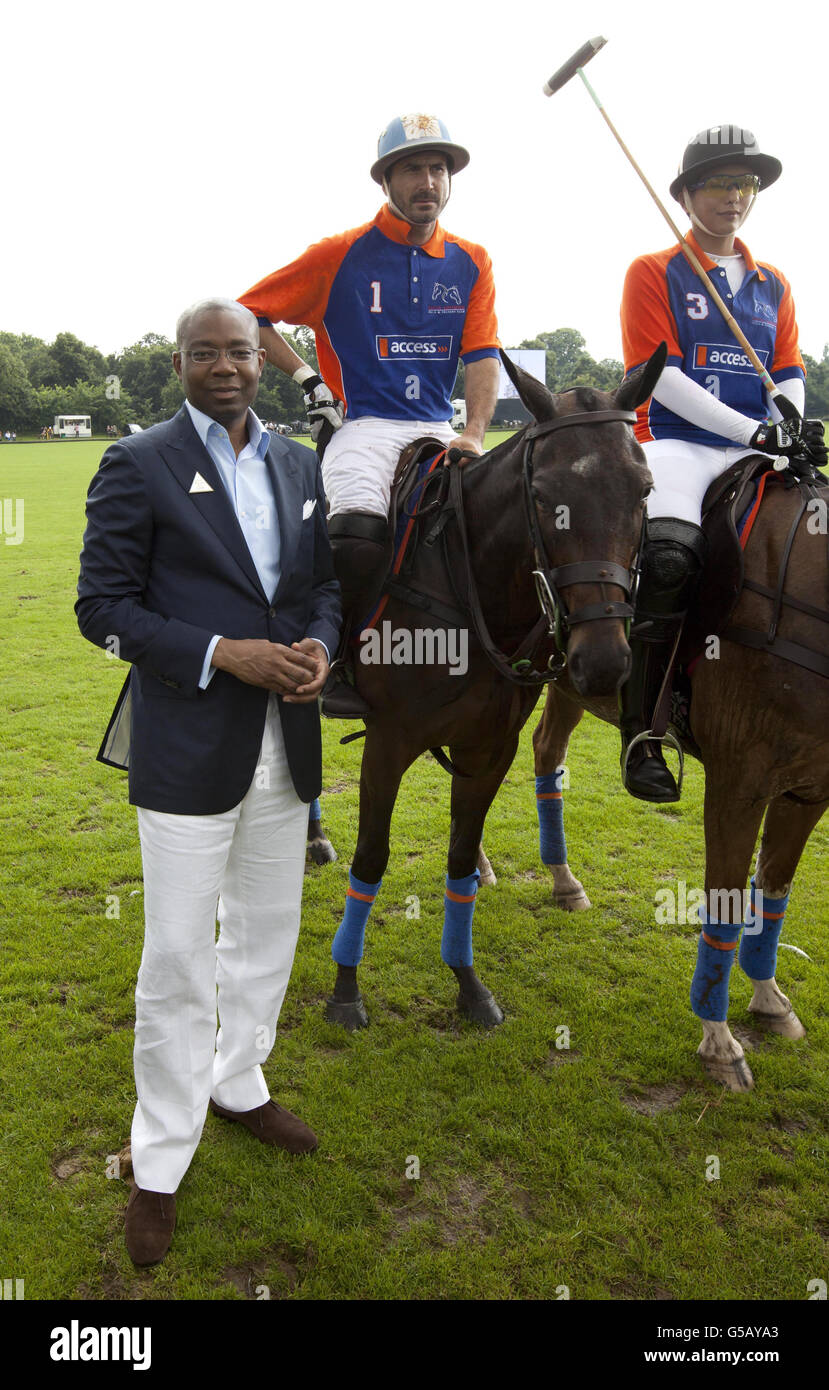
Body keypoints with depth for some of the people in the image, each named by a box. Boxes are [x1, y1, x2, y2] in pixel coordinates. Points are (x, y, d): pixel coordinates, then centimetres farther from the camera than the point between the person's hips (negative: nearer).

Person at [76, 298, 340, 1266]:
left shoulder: (300, 467, 9)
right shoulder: (138, 466, -7)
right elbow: (103, 606, -10)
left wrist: (318, 648, -8)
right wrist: (223, 654, -21)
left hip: (284, 745, 6)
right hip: (187, 750, -5)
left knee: (267, 933, 20)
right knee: (178, 961, 4)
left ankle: (239, 1084, 44)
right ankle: (160, 1162, 23)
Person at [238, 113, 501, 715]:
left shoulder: (472, 262, 12)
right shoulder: (341, 254, 3)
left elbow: (484, 356, 3)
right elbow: (249, 313, 8)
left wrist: (473, 435, -13)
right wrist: (308, 380, -1)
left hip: (438, 429, 4)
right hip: (362, 425, -4)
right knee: (359, 525, -32)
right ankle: (341, 662, -13)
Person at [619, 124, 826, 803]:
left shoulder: (773, 284, 24)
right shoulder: (654, 272, 8)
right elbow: (661, 374, -5)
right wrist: (752, 430, -13)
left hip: (755, 454, 5)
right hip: (675, 443, -5)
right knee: (670, 556, -34)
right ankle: (641, 734, -23)